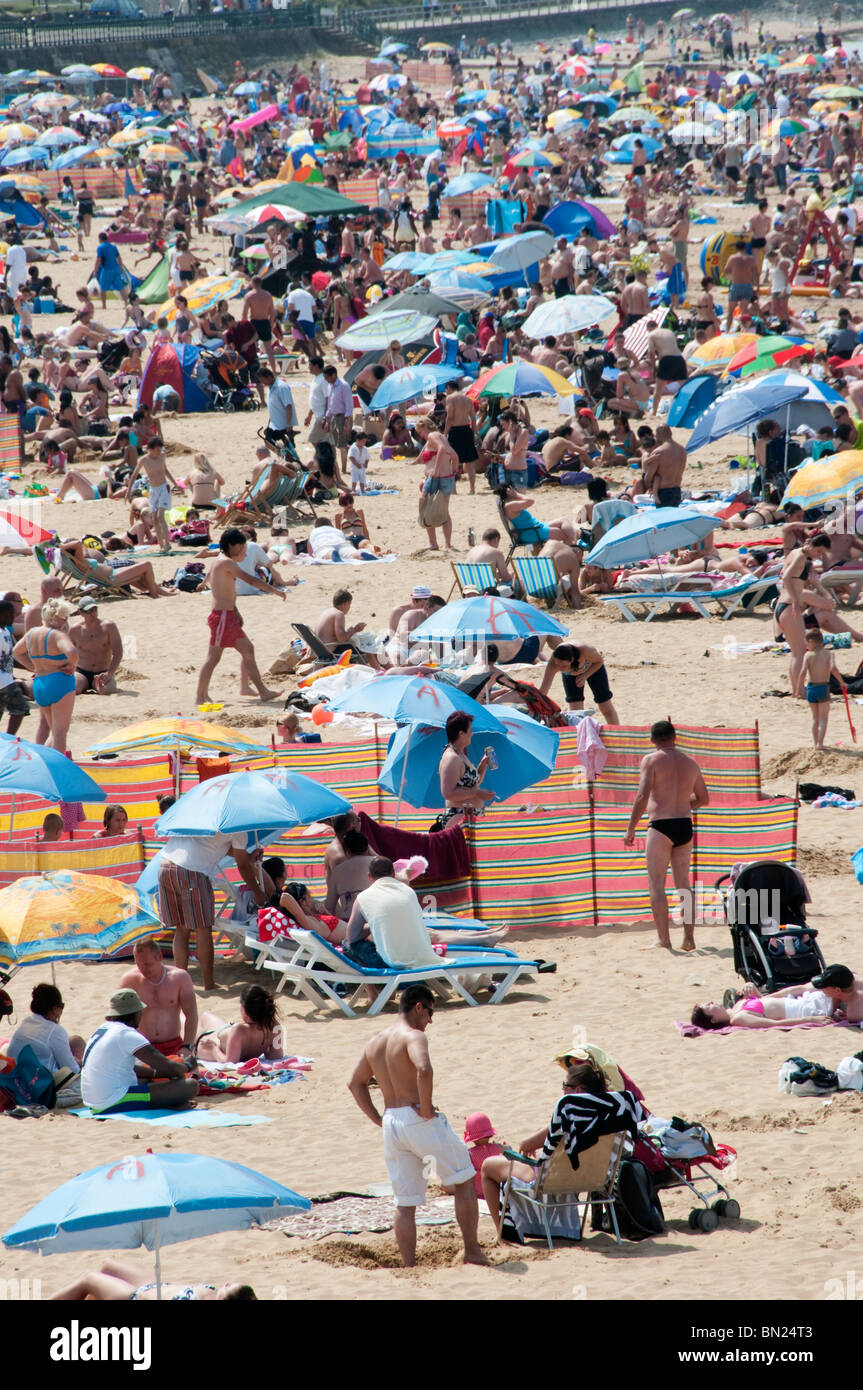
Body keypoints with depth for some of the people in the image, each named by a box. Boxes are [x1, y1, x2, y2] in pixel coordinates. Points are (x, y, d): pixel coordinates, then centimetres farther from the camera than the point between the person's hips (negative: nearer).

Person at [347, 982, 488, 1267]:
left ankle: (408, 1265, 7)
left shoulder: (375, 1043, 14)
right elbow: (424, 1070, -31)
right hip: (420, 1121, -7)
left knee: (405, 1204, 10)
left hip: (391, 1124, 7)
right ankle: (472, 1252, 9)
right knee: (464, 1181, 9)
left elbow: (355, 1083, 22)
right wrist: (427, 1108, -20)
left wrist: (377, 1118, 18)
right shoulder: (413, 1036, -12)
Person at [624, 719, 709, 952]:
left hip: (661, 827, -6)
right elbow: (703, 799, 19)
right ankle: (689, 938, 10)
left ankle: (663, 939, -4)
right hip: (685, 827, 6)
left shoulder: (652, 760, -6)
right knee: (683, 884, 13)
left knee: (657, 885, 0)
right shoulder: (690, 763, 11)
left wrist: (630, 829, -10)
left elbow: (642, 797, -15)